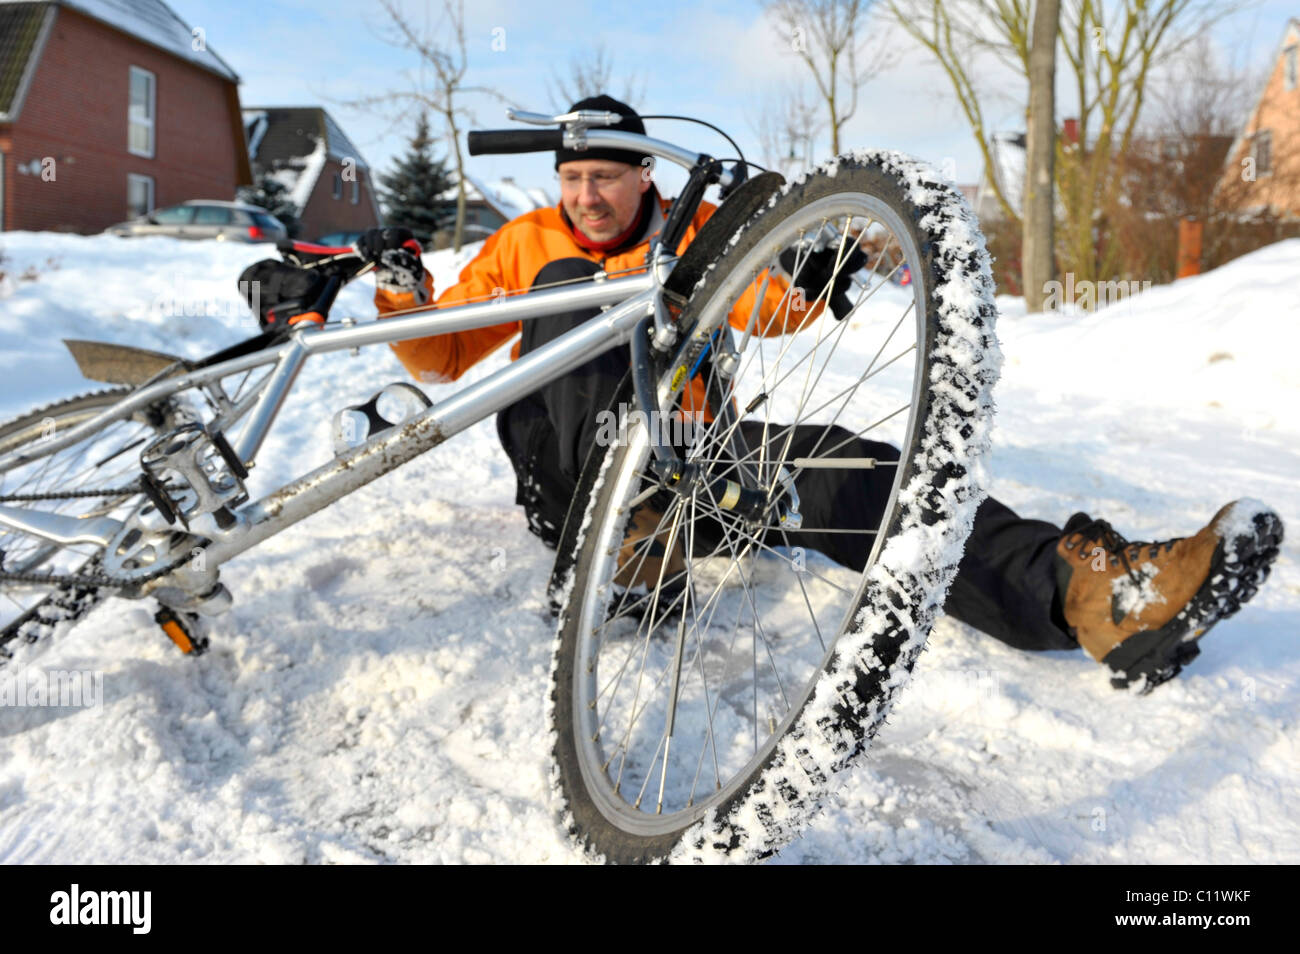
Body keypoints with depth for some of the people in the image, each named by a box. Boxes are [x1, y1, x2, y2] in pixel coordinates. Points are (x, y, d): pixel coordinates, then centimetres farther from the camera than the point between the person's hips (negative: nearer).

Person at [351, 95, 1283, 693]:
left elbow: (777, 308, 1)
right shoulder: (527, 242, 14)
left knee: (830, 465, -27)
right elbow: (443, 356, 11)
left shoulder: (691, 232, 14)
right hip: (571, 465, 0)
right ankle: (628, 528, -42)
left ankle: (1088, 586, -44)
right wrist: (406, 292, -8)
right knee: (567, 290, -23)